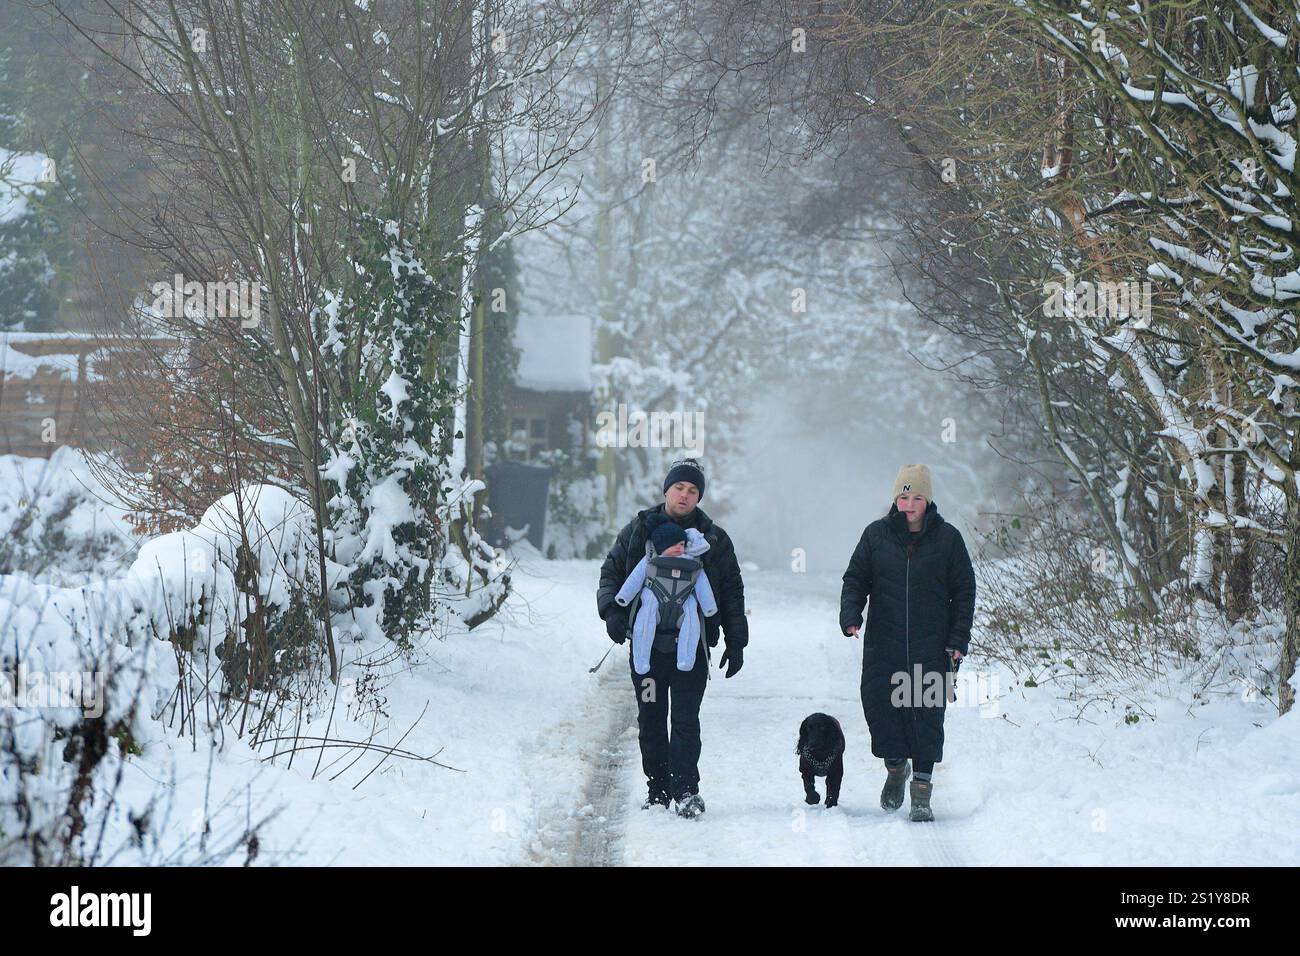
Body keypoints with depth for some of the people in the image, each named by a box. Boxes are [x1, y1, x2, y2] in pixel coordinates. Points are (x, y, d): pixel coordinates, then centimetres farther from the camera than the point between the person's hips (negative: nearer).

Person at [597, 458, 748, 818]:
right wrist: (612, 610, -7)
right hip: (646, 642, 2)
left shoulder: (714, 539, 6)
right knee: (650, 720, 7)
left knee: (685, 719, -10)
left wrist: (735, 643, 7)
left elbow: (732, 594, 10)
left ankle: (686, 789, -8)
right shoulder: (639, 531, 6)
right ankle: (658, 789, 15)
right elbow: (611, 572, 11)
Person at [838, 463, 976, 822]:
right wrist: (850, 614, -7)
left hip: (931, 648, -1)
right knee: (878, 704, -3)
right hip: (883, 647, 1)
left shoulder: (947, 538, 3)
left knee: (927, 714, -4)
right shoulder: (876, 534, 6)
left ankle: (922, 790, 2)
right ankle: (895, 765, 25)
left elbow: (964, 591, 6)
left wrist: (959, 638, -1)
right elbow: (856, 578, 11)